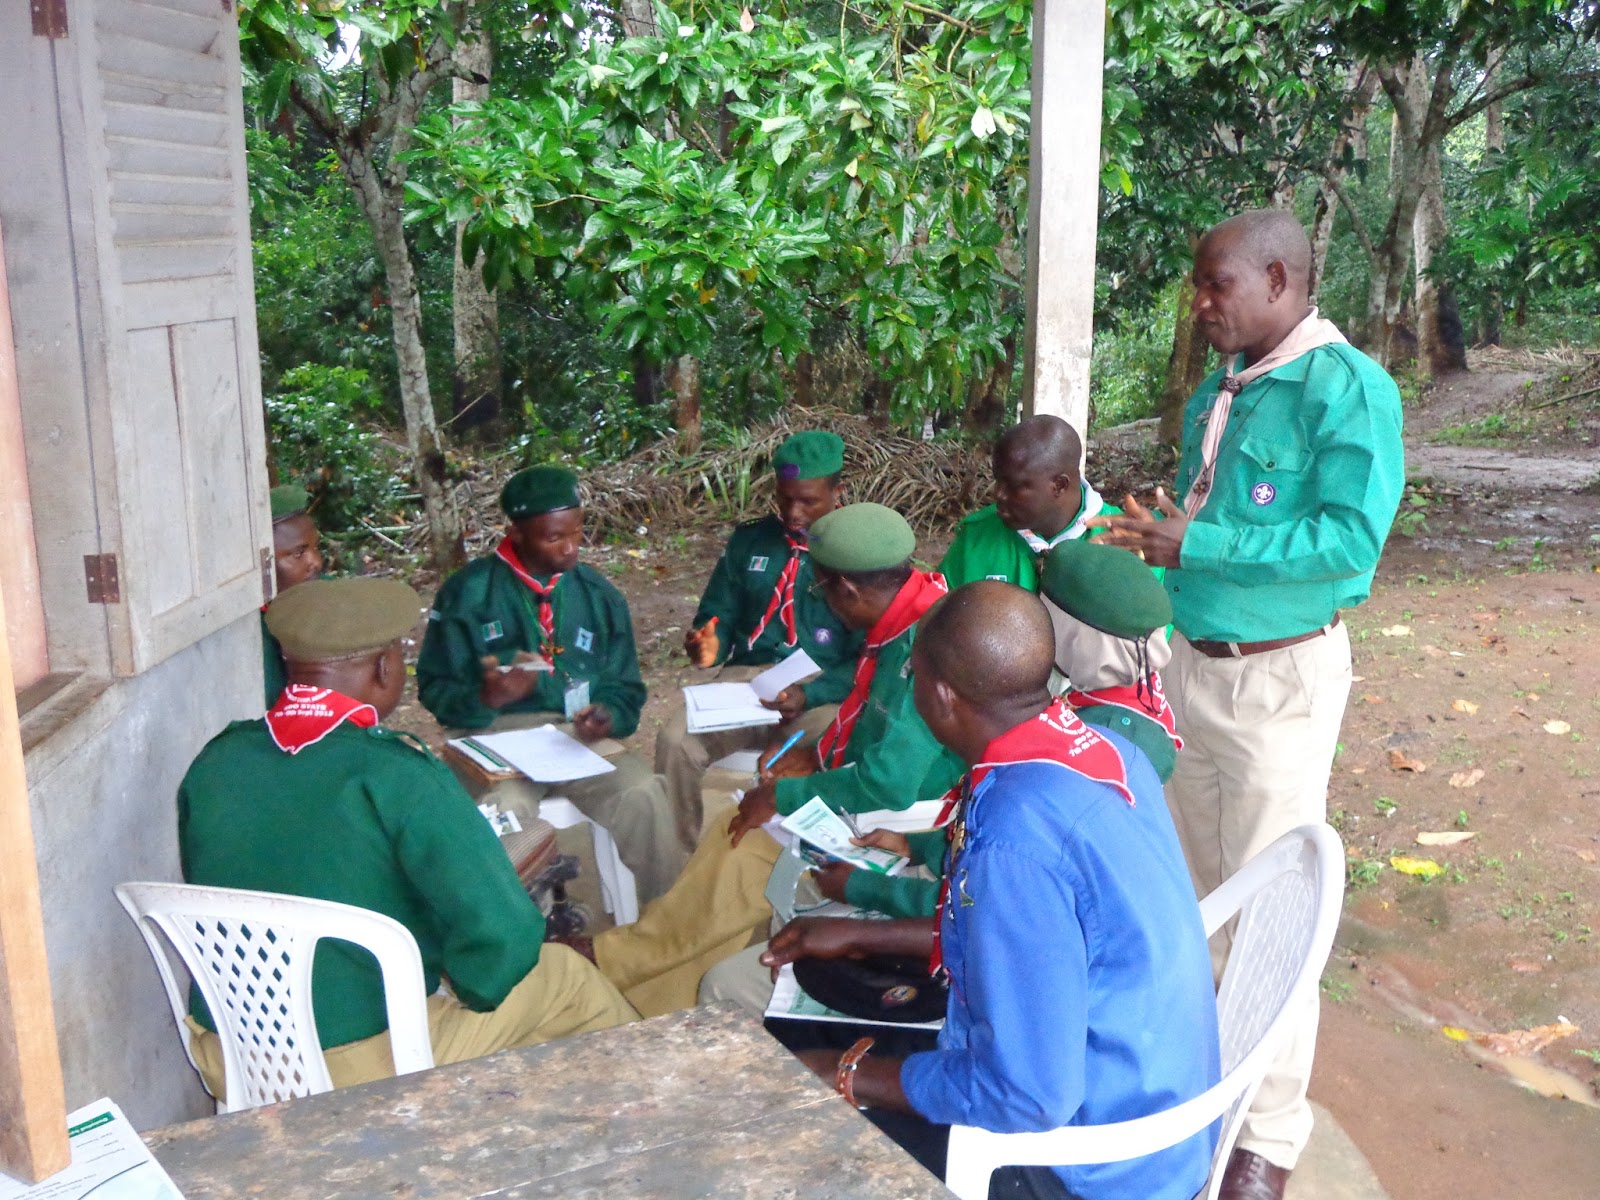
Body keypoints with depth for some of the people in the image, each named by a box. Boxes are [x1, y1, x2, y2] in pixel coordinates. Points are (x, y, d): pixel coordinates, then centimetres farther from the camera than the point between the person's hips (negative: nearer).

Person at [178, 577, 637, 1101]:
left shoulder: (213, 761, -4)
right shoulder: (395, 773, -22)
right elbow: (503, 935, -25)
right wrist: (468, 987, -1)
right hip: (366, 1069, -6)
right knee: (563, 975, 14)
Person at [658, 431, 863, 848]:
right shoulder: (749, 541, 14)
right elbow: (719, 616, 19)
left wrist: (810, 696, -20)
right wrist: (710, 644, -8)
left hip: (823, 693, -3)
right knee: (676, 741, -24)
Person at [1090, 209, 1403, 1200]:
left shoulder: (1347, 387, -15)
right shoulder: (1218, 391, 9)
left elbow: (1352, 536, -25)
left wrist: (1196, 546, -24)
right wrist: (1142, 529, 1)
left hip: (1281, 678, -8)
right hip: (1193, 661, 8)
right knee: (1197, 883, 19)